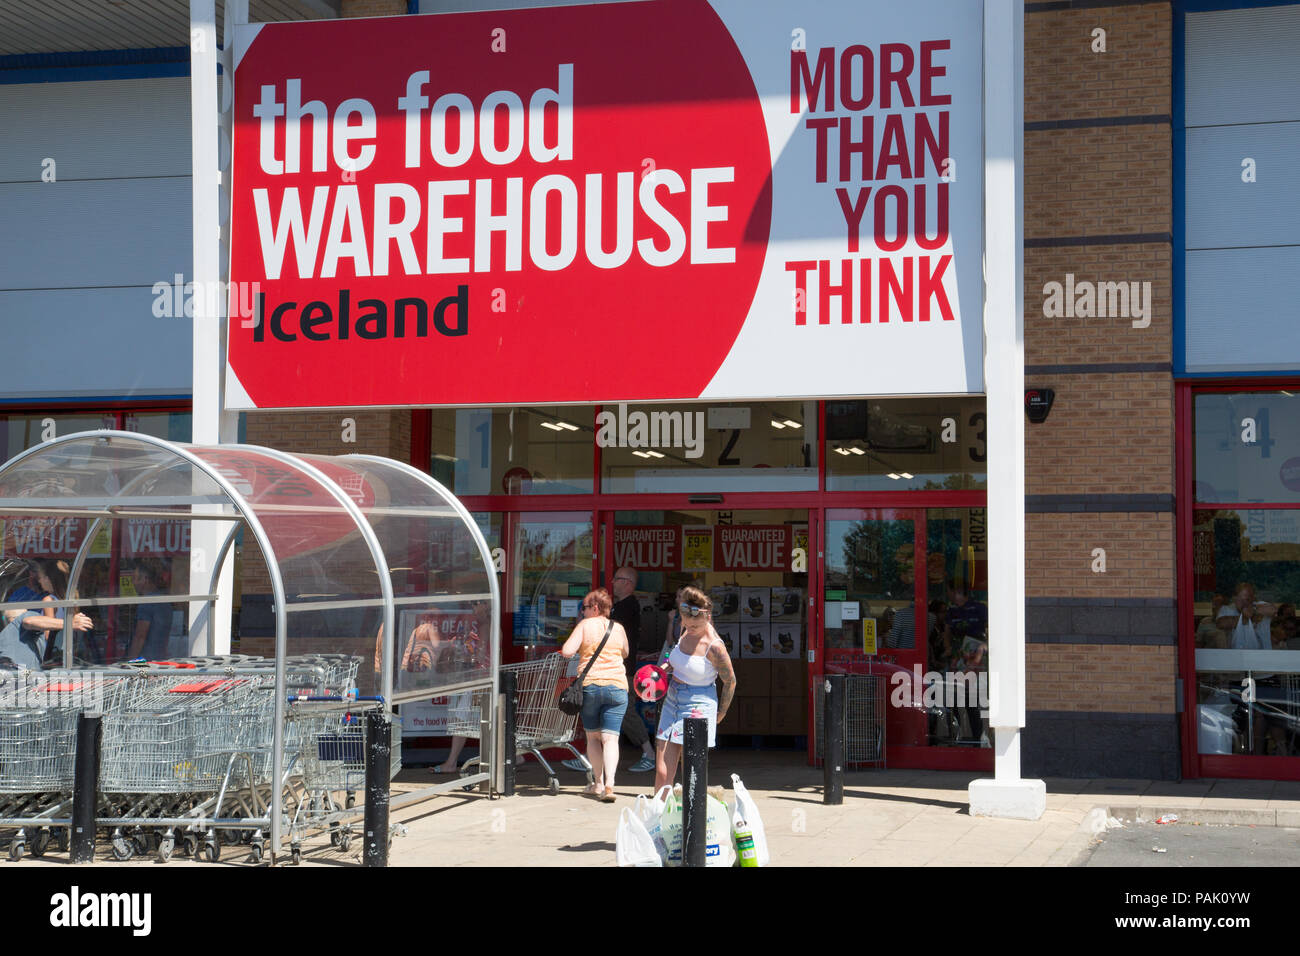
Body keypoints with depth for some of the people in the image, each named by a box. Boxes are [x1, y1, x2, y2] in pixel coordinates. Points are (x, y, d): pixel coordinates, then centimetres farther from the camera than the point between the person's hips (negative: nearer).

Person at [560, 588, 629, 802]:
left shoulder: (585, 625, -1)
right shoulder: (618, 628, 9)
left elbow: (567, 651, -11)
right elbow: (625, 653, 26)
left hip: (589, 685, -1)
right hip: (616, 686, 1)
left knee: (593, 737, 14)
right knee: (610, 737, -3)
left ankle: (598, 784, 17)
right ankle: (609, 784, -18)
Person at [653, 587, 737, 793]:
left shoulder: (714, 646, -18)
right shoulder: (686, 631, 2)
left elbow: (730, 681, -6)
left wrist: (720, 714, 3)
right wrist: (667, 667, 3)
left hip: (697, 706, -6)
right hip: (672, 700, 6)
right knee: (662, 774, 2)